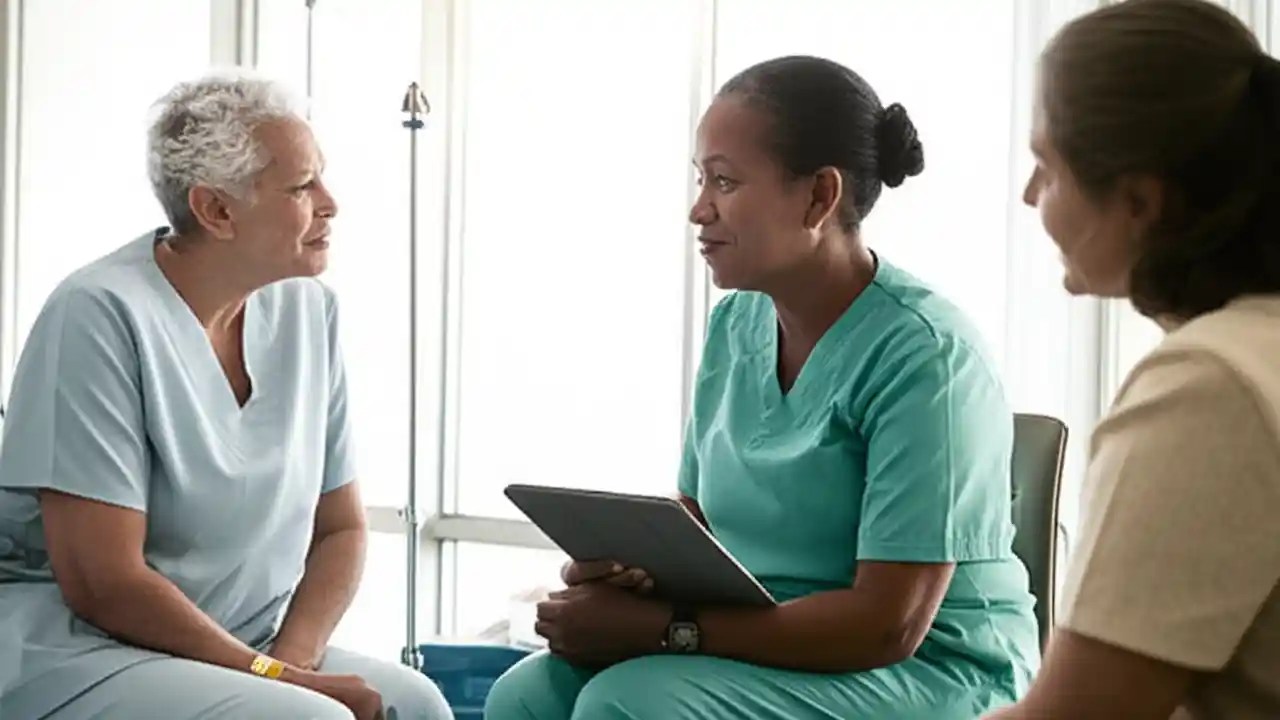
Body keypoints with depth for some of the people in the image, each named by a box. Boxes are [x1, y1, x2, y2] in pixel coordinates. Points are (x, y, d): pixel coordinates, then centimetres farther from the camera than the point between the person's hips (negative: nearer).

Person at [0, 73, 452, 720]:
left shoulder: (308, 310, 3)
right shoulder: (101, 315, -16)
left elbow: (340, 527, 9)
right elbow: (103, 583, -18)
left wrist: (294, 659, -8)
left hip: (241, 648, 6)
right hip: (72, 650, -6)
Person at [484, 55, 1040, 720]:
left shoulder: (920, 353, -19)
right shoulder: (734, 325, 5)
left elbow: (888, 625, -22)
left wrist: (658, 626, -23)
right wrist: (630, 570, -11)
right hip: (767, 642, 7)